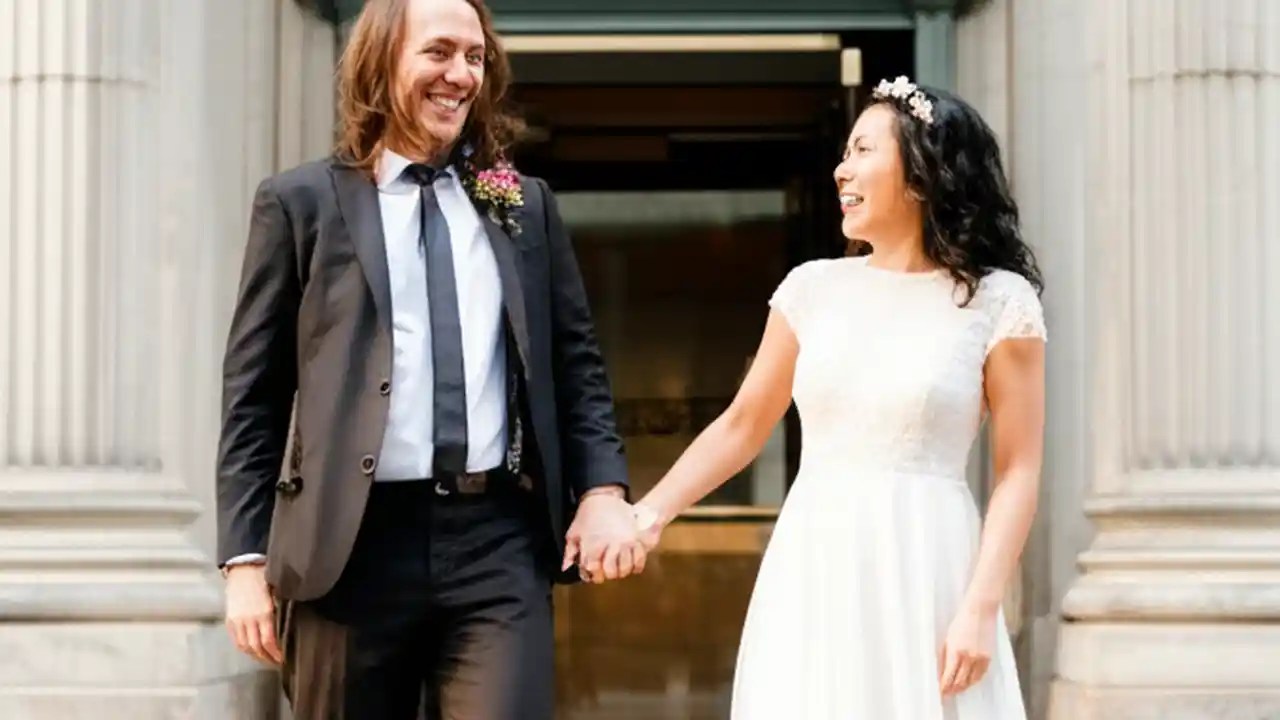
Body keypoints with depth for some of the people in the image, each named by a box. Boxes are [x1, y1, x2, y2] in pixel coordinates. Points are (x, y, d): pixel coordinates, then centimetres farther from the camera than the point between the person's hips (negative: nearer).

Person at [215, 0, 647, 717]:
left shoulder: (527, 205, 14)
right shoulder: (302, 203, 5)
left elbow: (577, 362, 16)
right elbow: (252, 397, 4)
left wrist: (603, 488, -2)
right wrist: (247, 558, -3)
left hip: (500, 543, 2)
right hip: (354, 545, -1)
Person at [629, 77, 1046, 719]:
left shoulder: (997, 302, -1)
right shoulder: (812, 288, 9)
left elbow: (1017, 472, -5)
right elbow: (742, 425, 14)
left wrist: (980, 607, -14)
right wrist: (653, 510, 2)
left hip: (923, 578, -3)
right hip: (812, 573, 3)